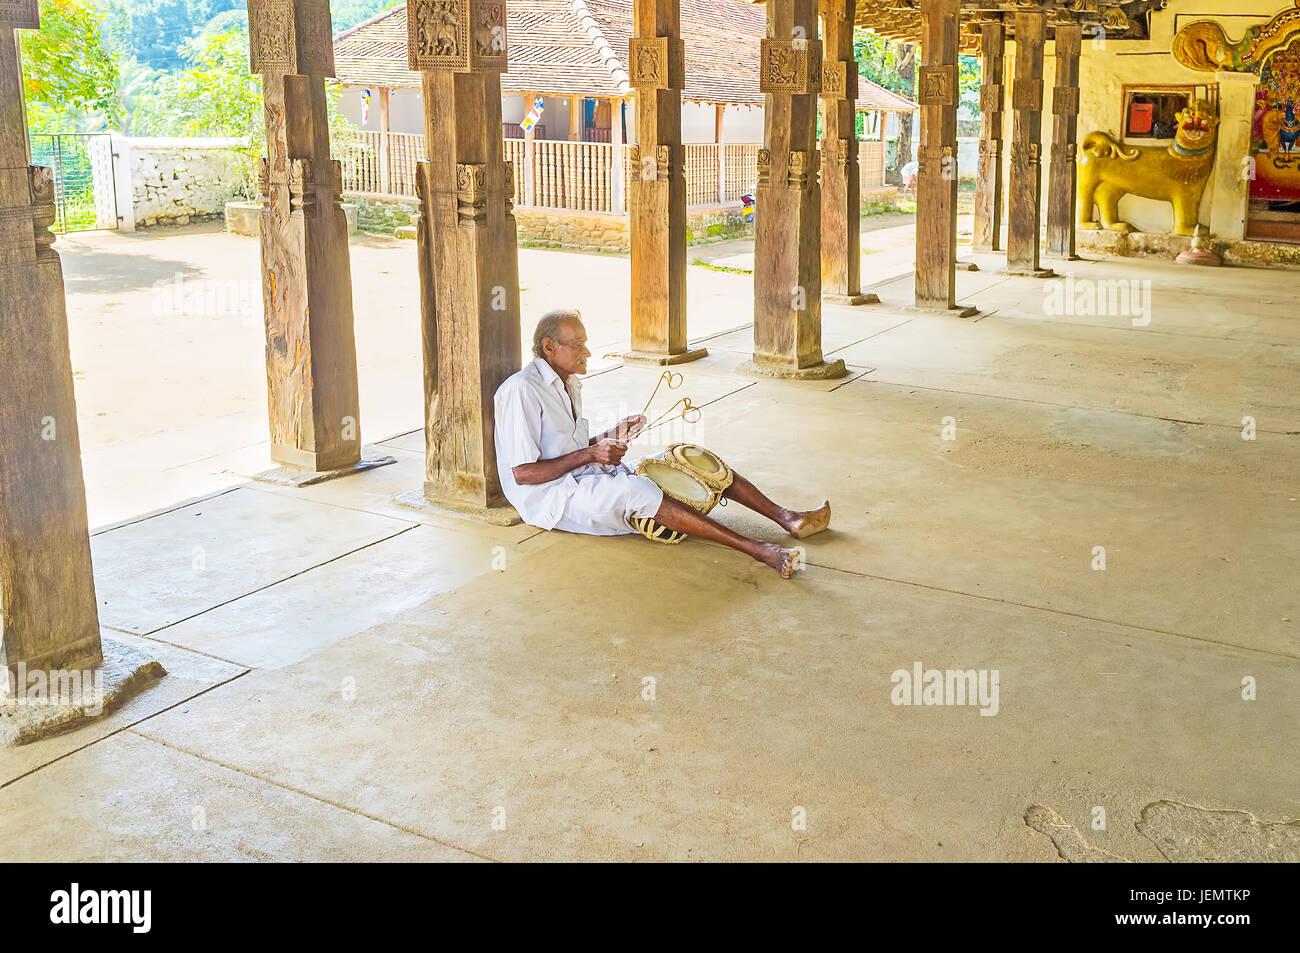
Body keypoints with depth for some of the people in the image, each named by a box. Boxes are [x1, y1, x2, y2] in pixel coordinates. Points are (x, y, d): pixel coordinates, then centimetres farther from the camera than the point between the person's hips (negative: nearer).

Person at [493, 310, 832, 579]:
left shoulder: (568, 383, 16)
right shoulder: (521, 390, -15)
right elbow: (523, 472, -20)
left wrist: (610, 436, 4)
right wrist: (589, 453, -19)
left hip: (594, 477, 10)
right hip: (554, 497, -10)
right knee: (636, 490, -36)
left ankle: (786, 517, -10)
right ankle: (757, 550, -42)